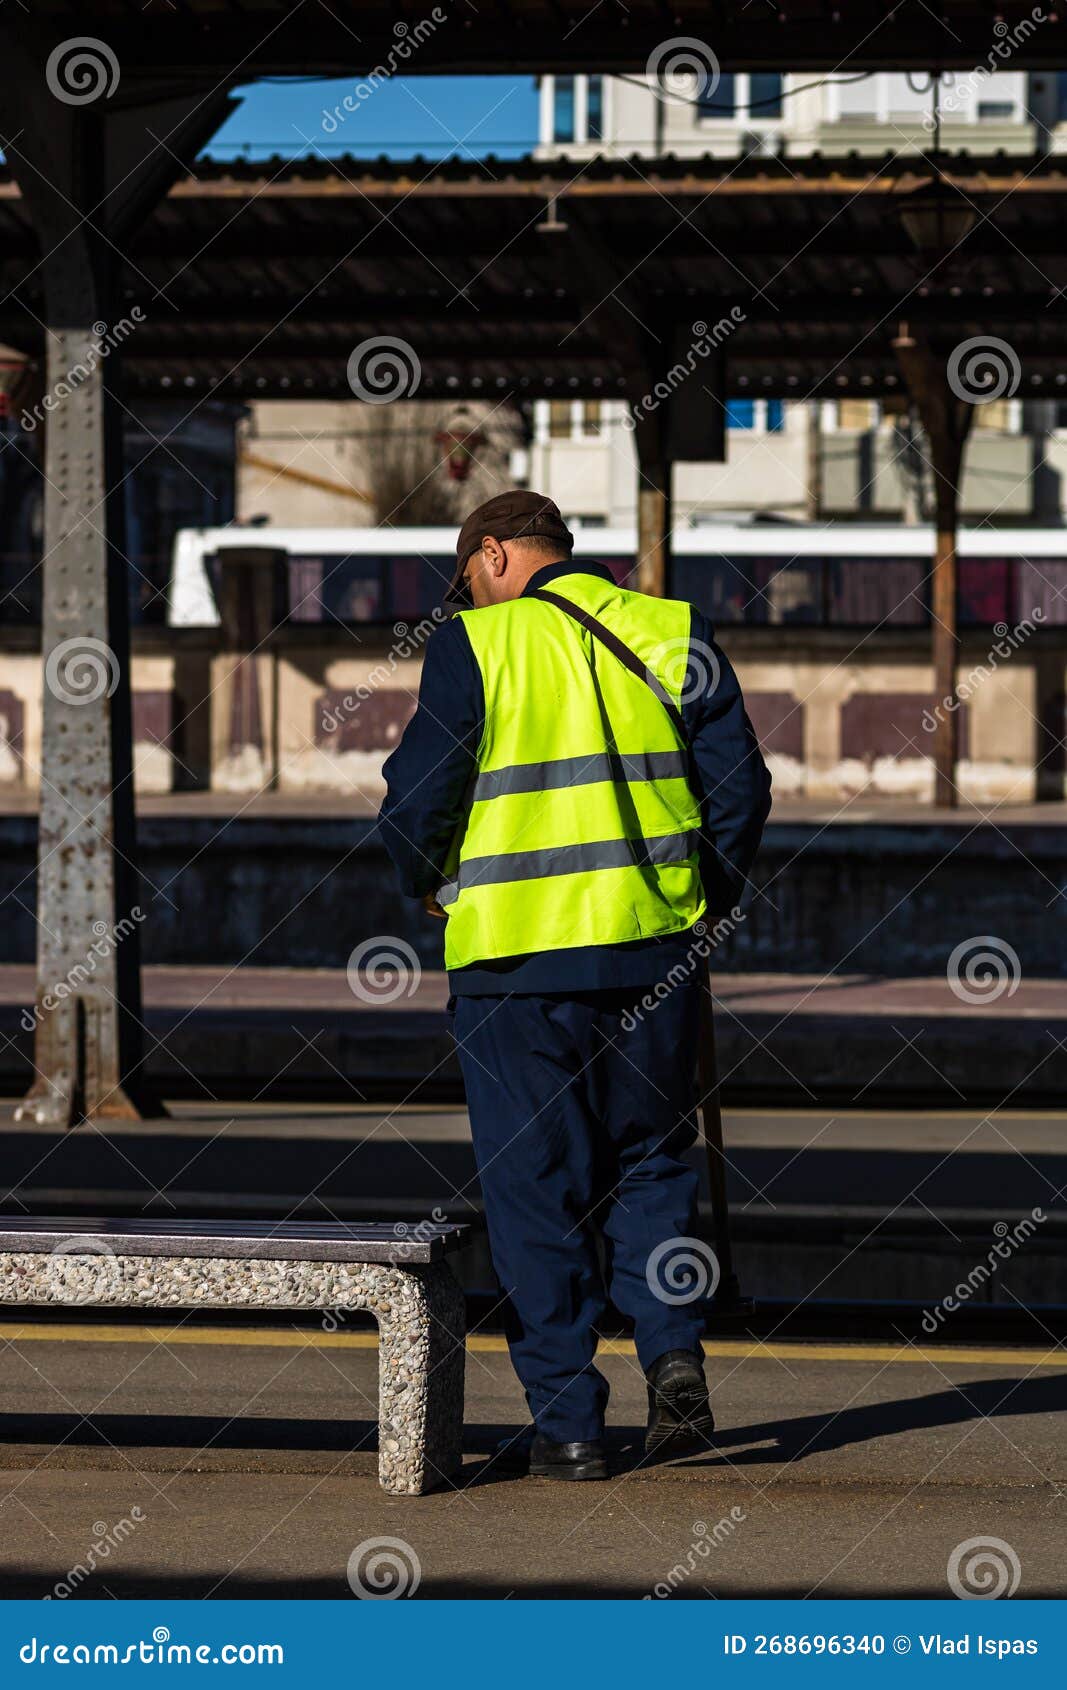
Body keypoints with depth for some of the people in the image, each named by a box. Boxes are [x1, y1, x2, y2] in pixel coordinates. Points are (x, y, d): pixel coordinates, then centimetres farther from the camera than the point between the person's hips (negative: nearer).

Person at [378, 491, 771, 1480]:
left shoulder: (474, 646, -4)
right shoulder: (673, 635, 7)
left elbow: (419, 795, -7)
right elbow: (739, 782, 5)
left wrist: (428, 882, 14)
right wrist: (711, 900, 19)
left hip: (517, 953, -3)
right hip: (654, 947, 3)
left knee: (534, 1187, 5)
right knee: (648, 1162, 19)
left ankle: (565, 1417, 4)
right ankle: (671, 1347, -1)